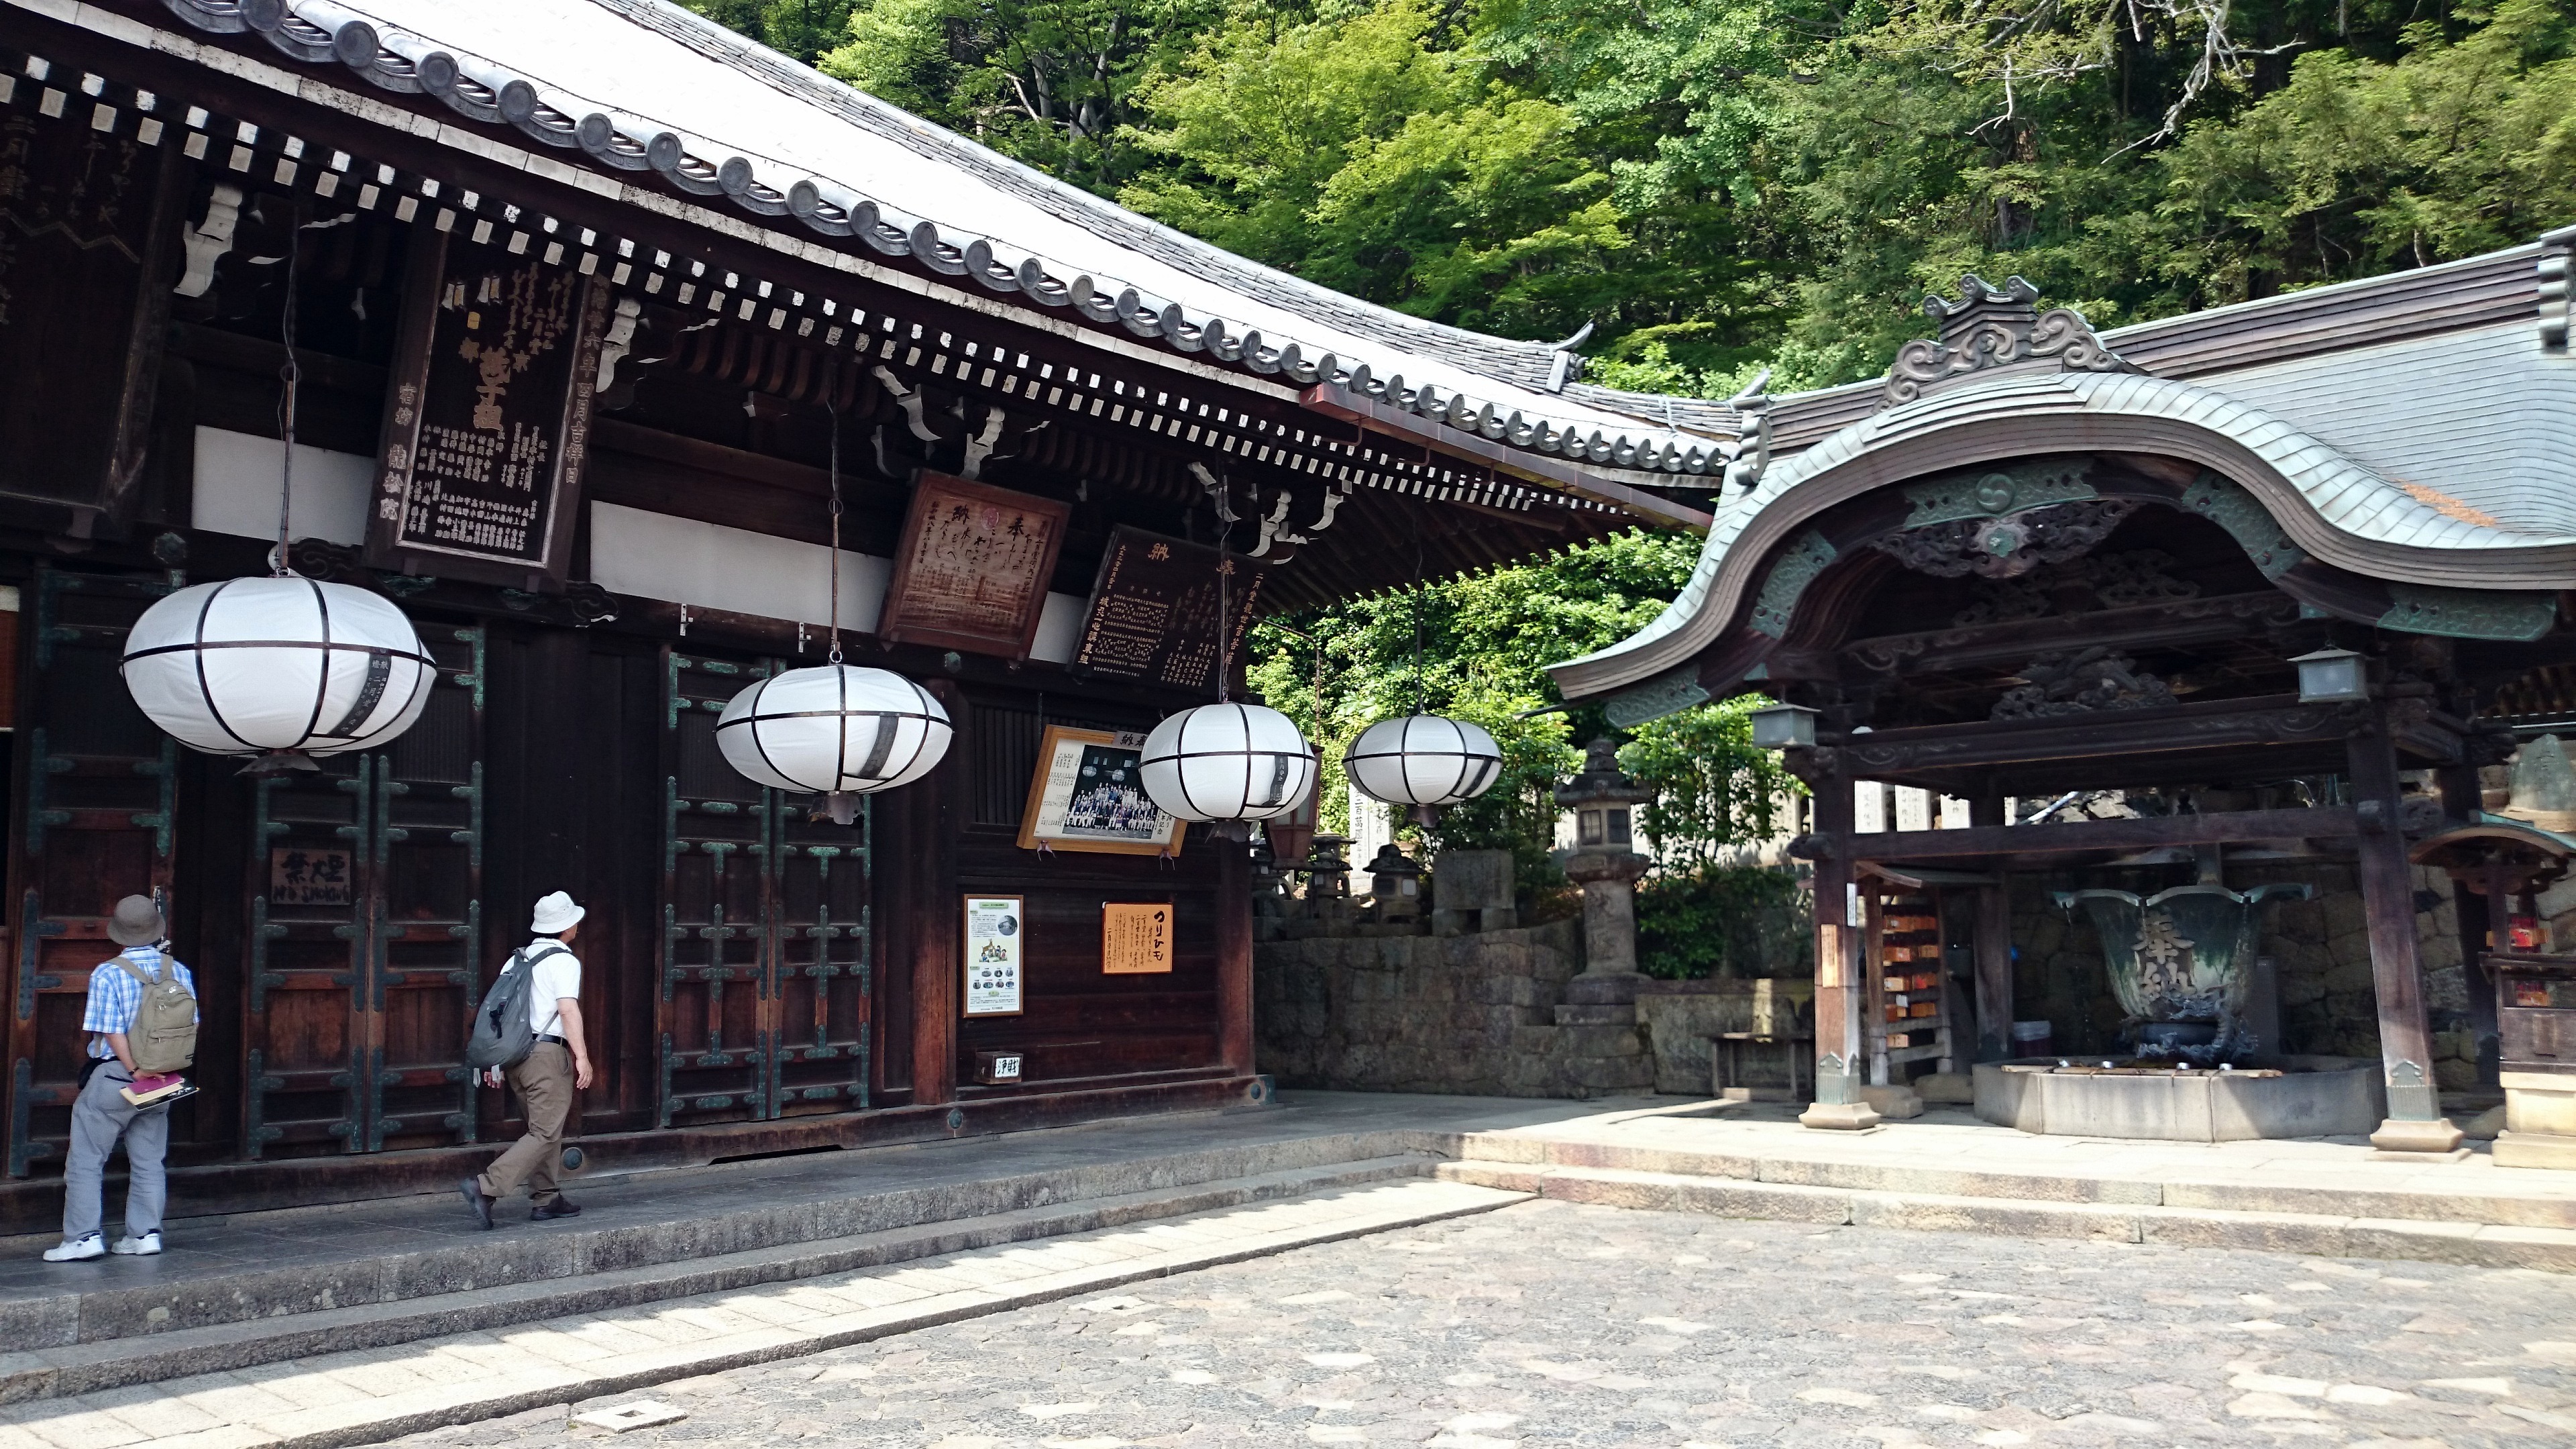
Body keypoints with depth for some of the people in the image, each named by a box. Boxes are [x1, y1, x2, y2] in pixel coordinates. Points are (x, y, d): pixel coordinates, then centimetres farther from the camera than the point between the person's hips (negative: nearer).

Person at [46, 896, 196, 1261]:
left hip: (113, 1077, -5)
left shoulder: (106, 974, -14)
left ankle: (83, 1237, 4)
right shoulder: (178, 972, 0)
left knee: (85, 1161, 5)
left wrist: (137, 1073, -12)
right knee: (148, 1162, 12)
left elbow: (112, 1033, -17)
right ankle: (145, 1234, 13)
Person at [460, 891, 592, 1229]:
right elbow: (568, 1010, -18)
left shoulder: (520, 958, 15)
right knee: (546, 1134, -7)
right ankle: (486, 1187, -18)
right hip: (548, 1053, -9)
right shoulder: (564, 961, -8)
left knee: (545, 1128, 17)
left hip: (517, 1054, 9)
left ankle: (546, 1200, 19)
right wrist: (581, 1056, -18)